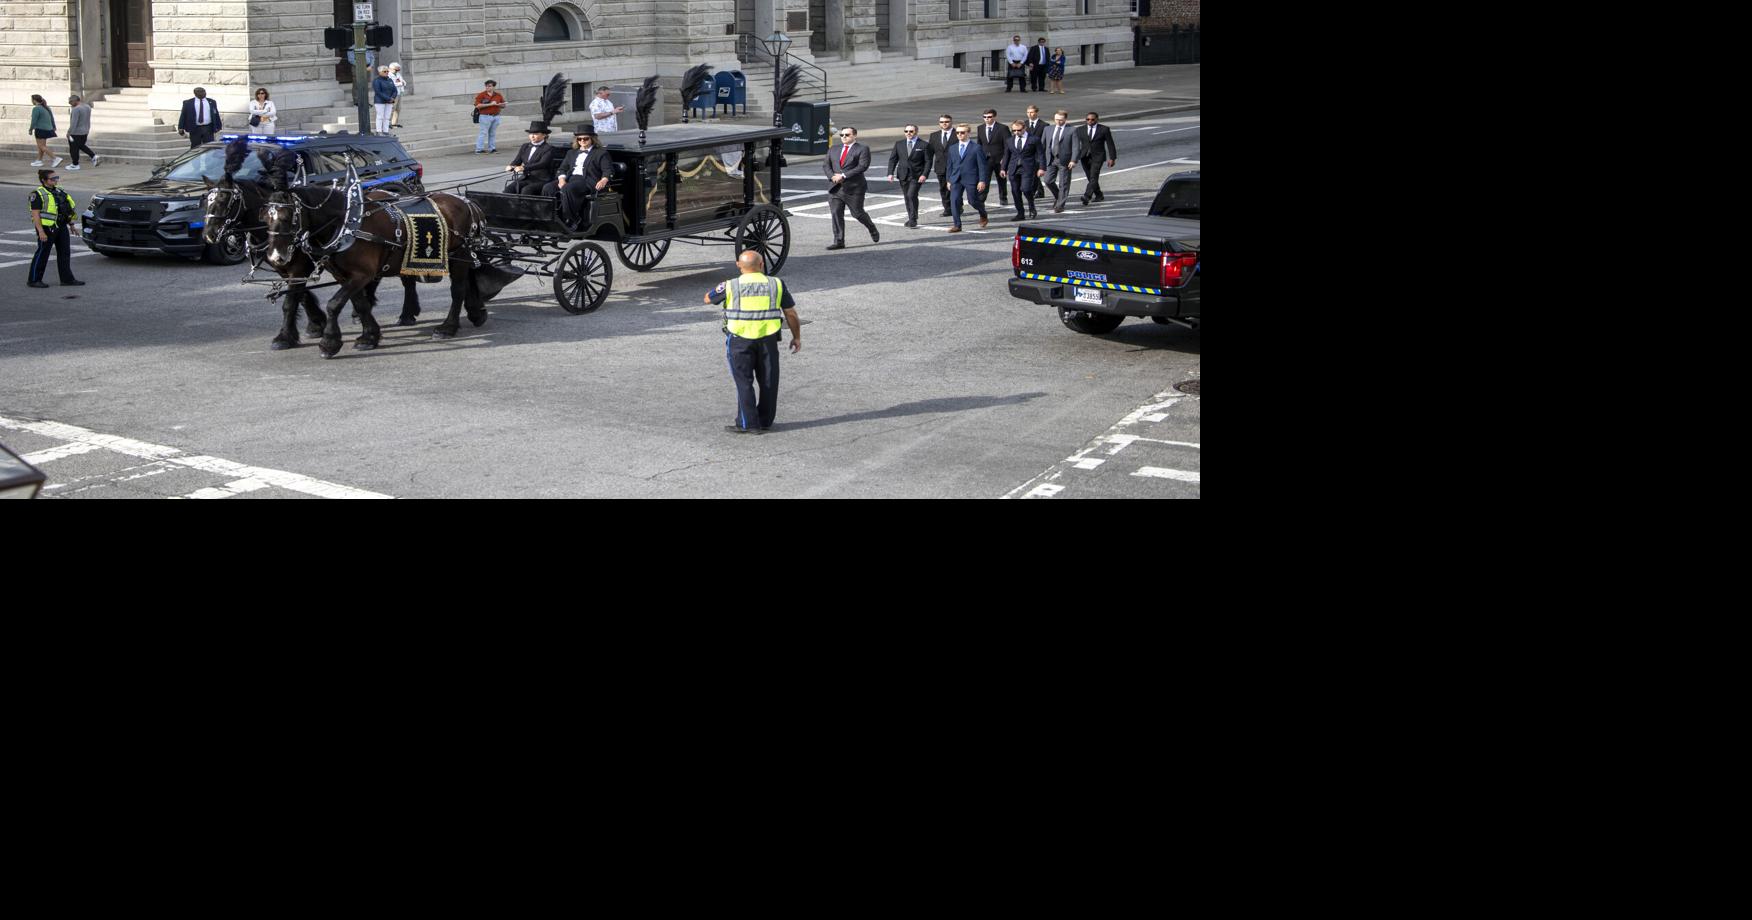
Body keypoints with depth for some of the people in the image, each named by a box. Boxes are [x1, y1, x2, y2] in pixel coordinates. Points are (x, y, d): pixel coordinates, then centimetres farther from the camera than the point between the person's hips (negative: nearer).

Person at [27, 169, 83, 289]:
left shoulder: (58, 191, 13)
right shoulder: (38, 194, -12)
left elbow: (68, 208, 22)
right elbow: (35, 214, -16)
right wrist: (41, 231, -22)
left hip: (61, 227, 8)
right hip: (47, 229, -8)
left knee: (64, 253, 9)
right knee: (42, 254, -1)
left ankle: (67, 278, 14)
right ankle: (34, 280, 6)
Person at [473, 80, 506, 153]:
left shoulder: (498, 95, 9)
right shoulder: (481, 95, -3)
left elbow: (503, 105, 17)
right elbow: (478, 105, -14)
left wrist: (498, 105, -7)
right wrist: (490, 104, -16)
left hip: (496, 116, 5)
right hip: (485, 116, -5)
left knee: (493, 133, 10)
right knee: (483, 133, -5)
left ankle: (492, 148, 16)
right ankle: (479, 149, -4)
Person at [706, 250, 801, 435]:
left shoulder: (730, 286, -2)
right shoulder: (776, 284, 2)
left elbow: (708, 299, 14)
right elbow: (791, 313, 6)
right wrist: (797, 337, 17)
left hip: (739, 339, -2)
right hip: (768, 338, 2)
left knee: (744, 382, 4)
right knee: (768, 381, 13)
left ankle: (748, 424, 3)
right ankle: (765, 420, 20)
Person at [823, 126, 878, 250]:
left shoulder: (862, 149, -2)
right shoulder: (833, 150, 15)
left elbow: (863, 166, -14)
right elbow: (825, 165, 11)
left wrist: (843, 175, -19)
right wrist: (832, 176, -11)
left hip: (854, 188, -4)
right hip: (835, 188, 4)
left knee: (857, 213, 3)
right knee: (836, 213, -5)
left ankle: (872, 229, 31)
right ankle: (839, 242, -4)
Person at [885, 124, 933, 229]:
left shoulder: (924, 145, -2)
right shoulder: (899, 144, 9)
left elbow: (928, 161, -2)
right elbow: (892, 159, 9)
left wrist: (924, 174, -15)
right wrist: (890, 173, -2)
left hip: (916, 176, -4)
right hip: (903, 175, 4)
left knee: (912, 195, -17)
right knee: (907, 197, 10)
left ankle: (913, 221, -9)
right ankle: (911, 219, 22)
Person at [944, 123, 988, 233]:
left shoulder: (976, 148, -3)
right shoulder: (952, 148, 11)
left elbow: (982, 166, -5)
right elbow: (950, 165, 17)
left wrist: (982, 181, -11)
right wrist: (949, 180, 13)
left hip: (971, 179, -4)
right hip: (956, 179, 4)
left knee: (973, 200, 2)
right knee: (955, 201, -8)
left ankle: (983, 216, 33)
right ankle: (957, 225, -3)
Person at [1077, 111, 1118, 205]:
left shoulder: (1104, 129, -2)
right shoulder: (1080, 130, 5)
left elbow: (1110, 144, 0)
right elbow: (1076, 144, 4)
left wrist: (1112, 158, -3)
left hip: (1097, 157, -4)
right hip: (1085, 157, 4)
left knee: (1093, 177, -17)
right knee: (1090, 179, 10)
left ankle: (1086, 197, -28)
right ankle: (1099, 196, 27)